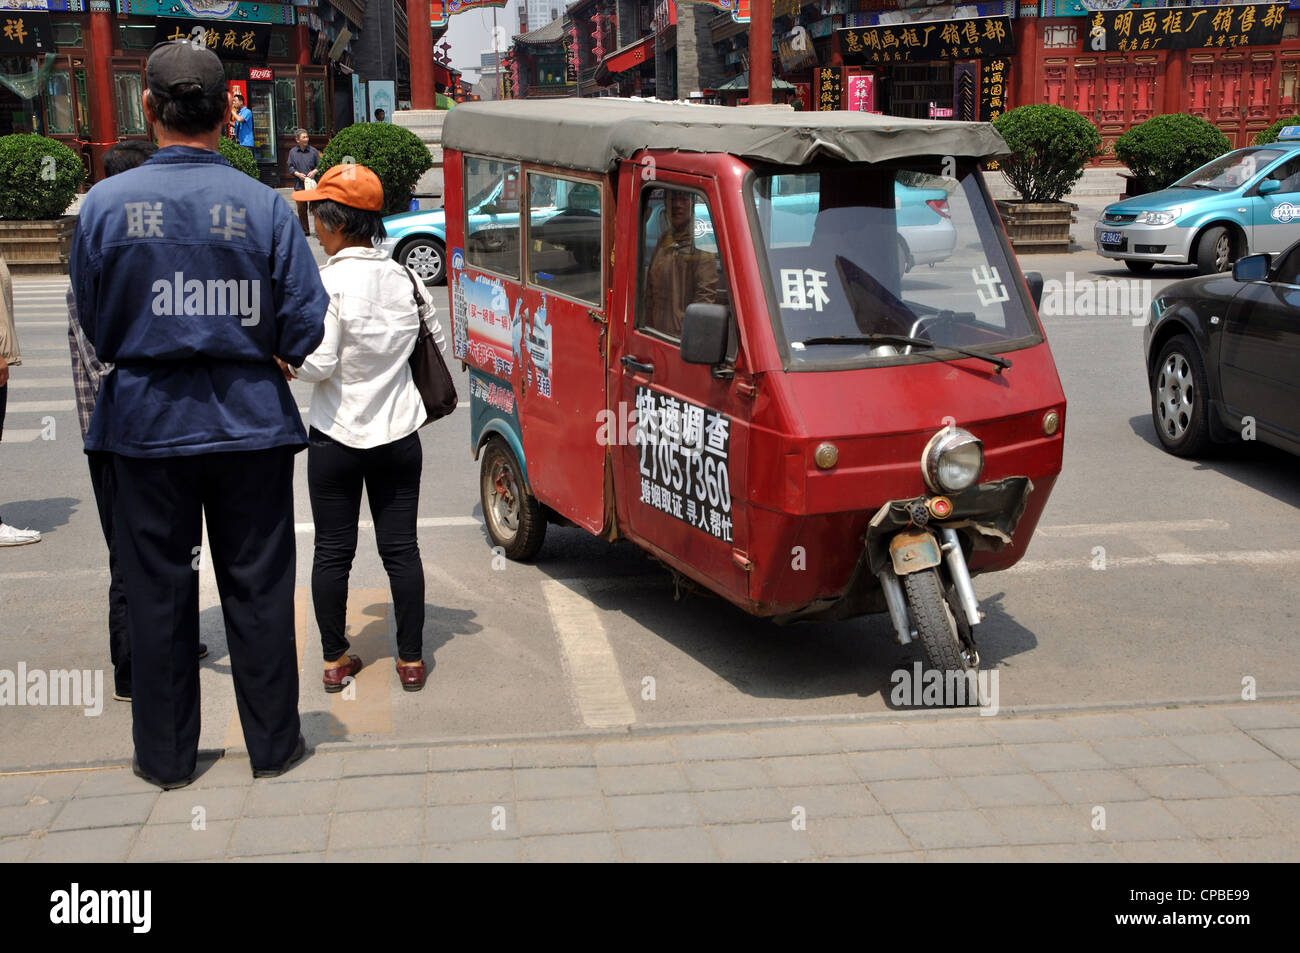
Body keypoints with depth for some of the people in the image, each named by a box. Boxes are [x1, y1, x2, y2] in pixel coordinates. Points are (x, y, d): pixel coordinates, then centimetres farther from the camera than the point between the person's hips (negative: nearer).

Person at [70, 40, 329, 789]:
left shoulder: (106, 204, -7)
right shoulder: (265, 206, -9)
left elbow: (94, 328, 2)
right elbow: (304, 330, -8)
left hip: (146, 422, 1)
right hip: (250, 421, 0)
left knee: (158, 592, 11)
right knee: (258, 588, 10)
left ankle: (167, 755, 22)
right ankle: (274, 745, 21)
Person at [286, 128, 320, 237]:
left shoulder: (313, 151, 2)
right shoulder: (293, 152, 6)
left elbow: (319, 165, 7)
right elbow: (290, 167, 7)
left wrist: (314, 171, -12)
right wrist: (298, 174, -10)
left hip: (313, 183, -2)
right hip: (299, 185, 2)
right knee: (301, 209, 6)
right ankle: (305, 230, 15)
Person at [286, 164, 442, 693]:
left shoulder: (328, 282, -15)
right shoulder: (405, 279, 1)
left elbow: (318, 364, -19)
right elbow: (436, 343, 11)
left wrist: (286, 363, 1)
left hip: (336, 437, -4)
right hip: (398, 435, 4)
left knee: (333, 550, 9)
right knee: (401, 548, 10)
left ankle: (335, 661, 18)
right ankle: (411, 660, 16)